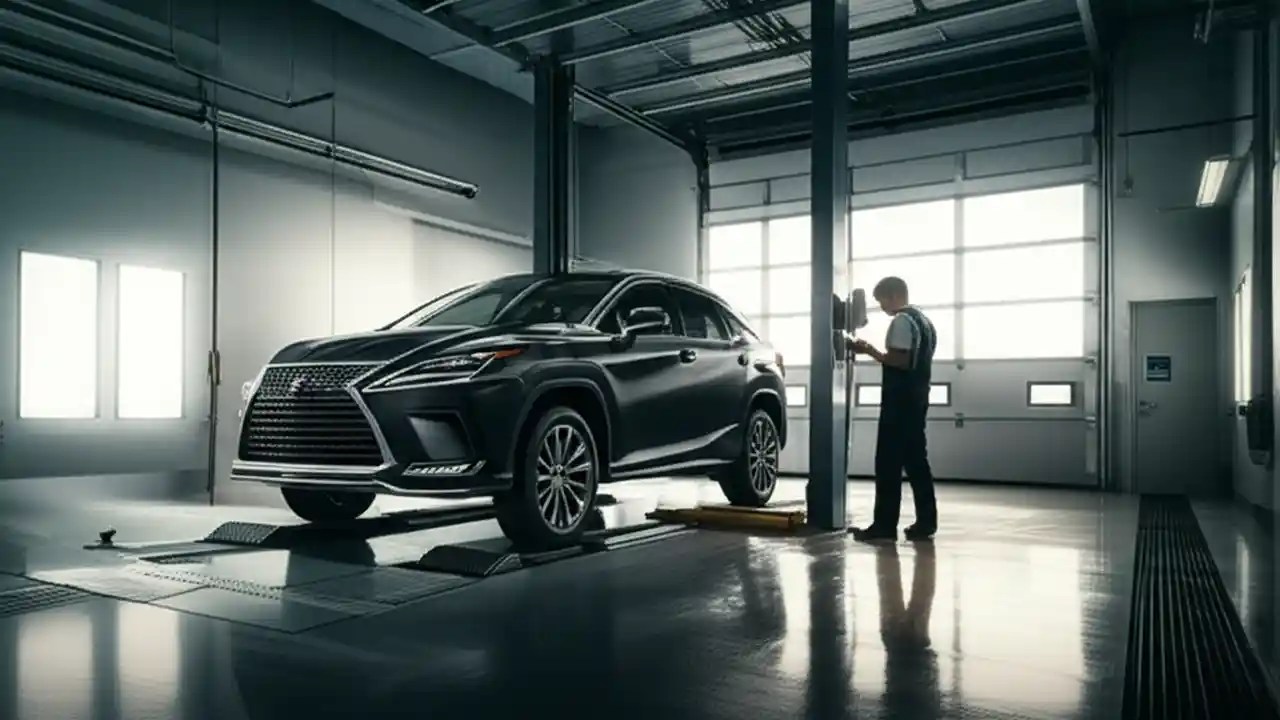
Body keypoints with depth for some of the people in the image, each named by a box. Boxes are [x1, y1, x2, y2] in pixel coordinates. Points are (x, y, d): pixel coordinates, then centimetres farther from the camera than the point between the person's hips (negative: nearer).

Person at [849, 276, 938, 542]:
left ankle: (885, 525, -6)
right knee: (916, 461, 11)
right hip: (917, 399, 10)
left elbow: (900, 360, -20)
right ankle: (925, 522, 12)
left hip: (900, 401, -10)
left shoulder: (902, 320, -11)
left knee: (888, 463, -7)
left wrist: (869, 350, -10)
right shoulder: (924, 320, 19)